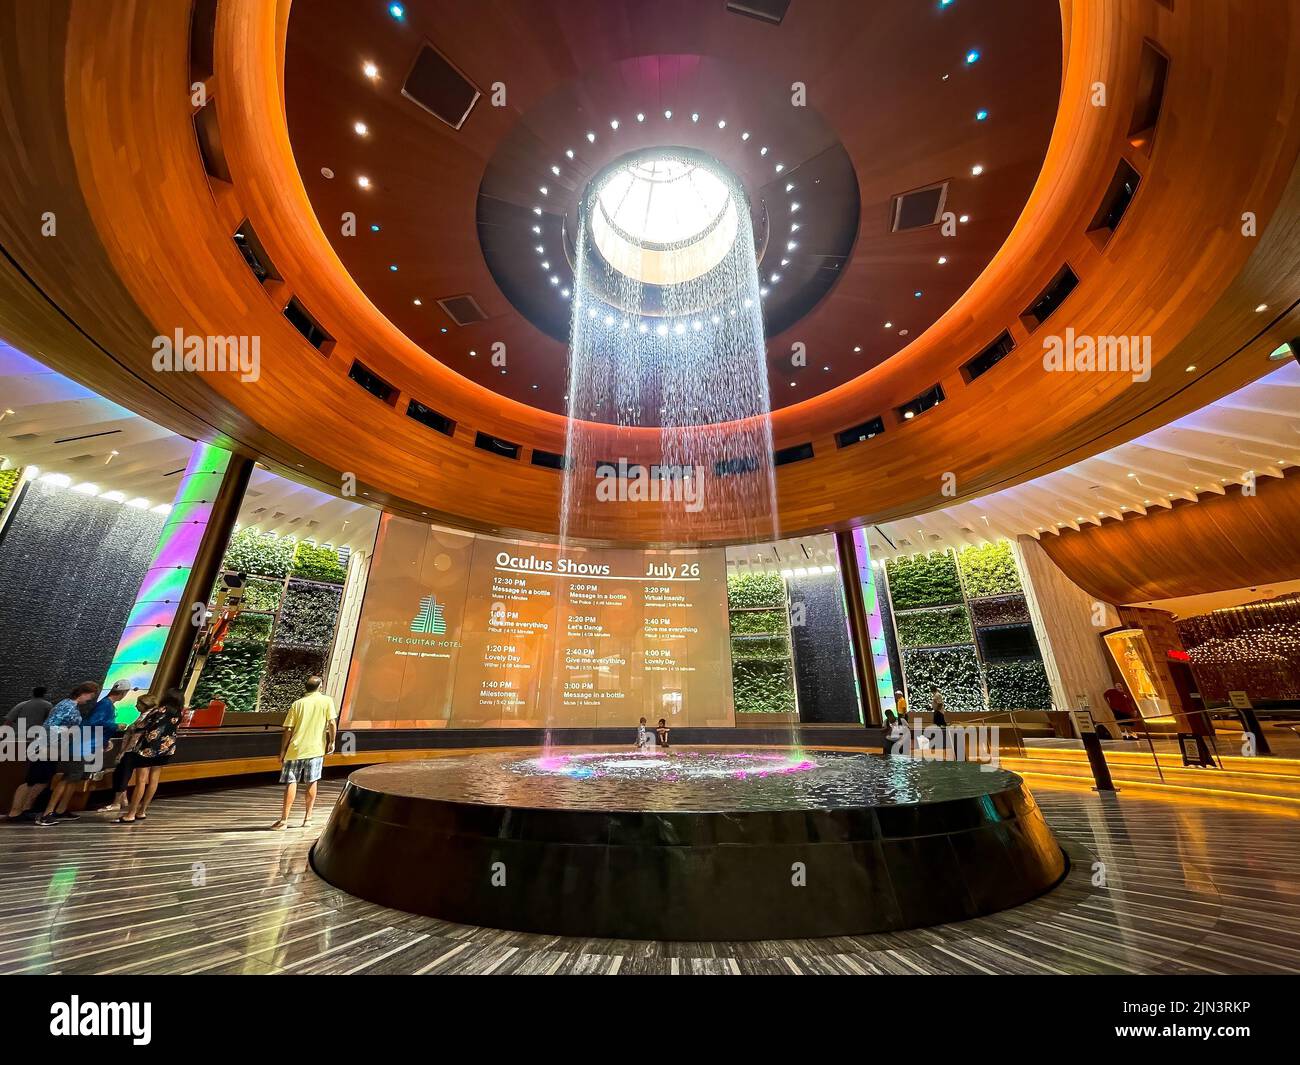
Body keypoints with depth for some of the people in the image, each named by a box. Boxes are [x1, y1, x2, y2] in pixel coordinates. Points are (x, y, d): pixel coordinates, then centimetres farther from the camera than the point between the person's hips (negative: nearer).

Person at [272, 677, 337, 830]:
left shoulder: (297, 704, 4)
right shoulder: (327, 700, -1)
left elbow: (288, 730, 0)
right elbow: (331, 722, -7)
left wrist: (282, 751, 8)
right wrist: (332, 742, 4)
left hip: (295, 749, 1)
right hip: (315, 748, -1)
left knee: (291, 783, 7)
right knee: (311, 783, 10)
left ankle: (284, 820, 7)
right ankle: (307, 818, 16)